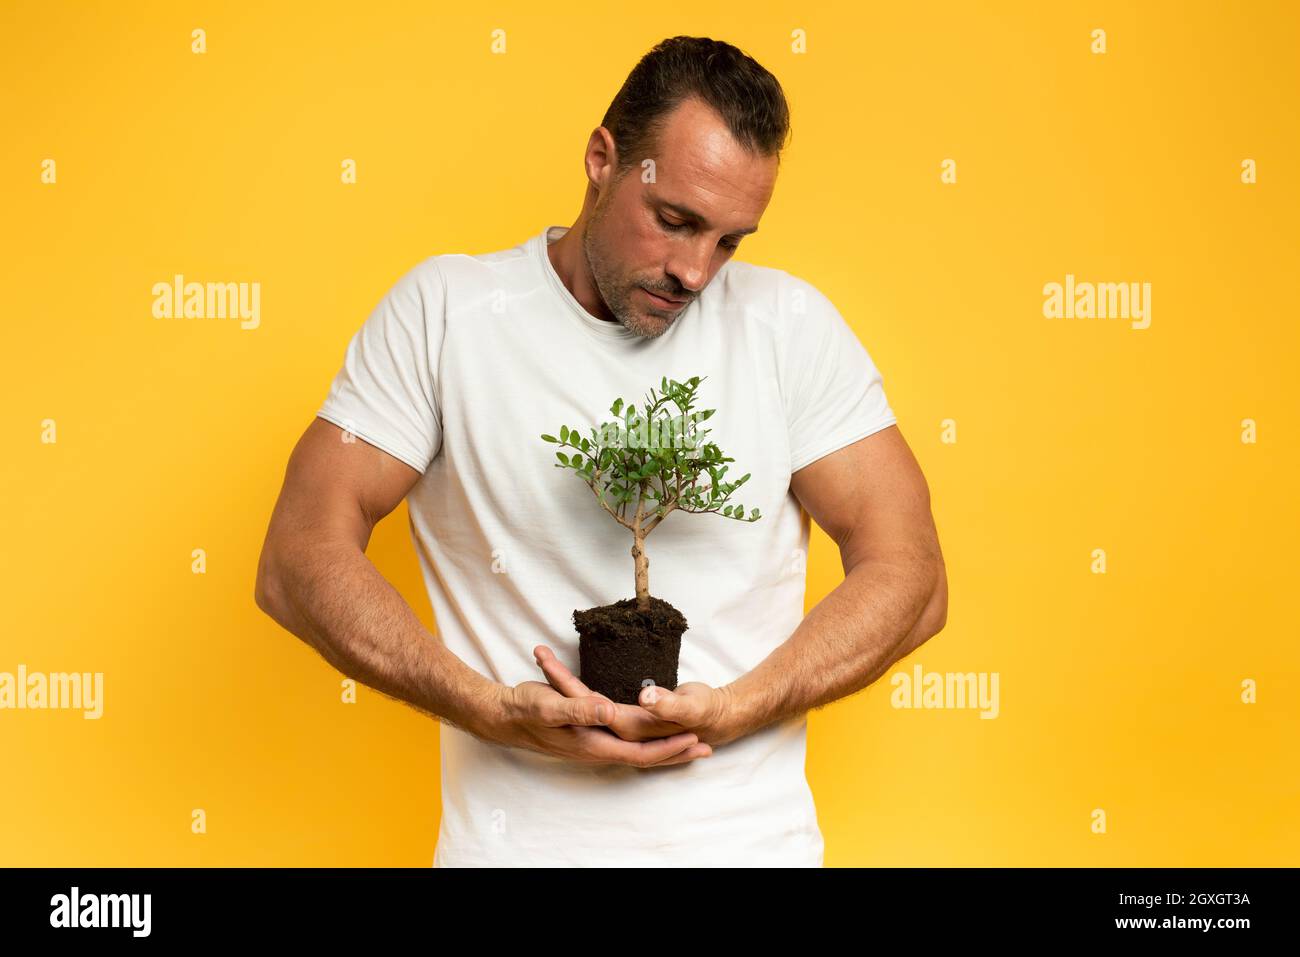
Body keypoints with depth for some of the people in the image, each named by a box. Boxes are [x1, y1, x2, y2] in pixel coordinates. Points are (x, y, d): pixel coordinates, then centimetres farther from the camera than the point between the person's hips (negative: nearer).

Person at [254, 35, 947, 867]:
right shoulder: (443, 309, -2)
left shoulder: (790, 324, 0)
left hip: (747, 836, 1)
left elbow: (909, 576, -2)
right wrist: (489, 707, -17)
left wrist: (730, 710, -15)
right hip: (518, 835, 0)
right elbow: (300, 561, -6)